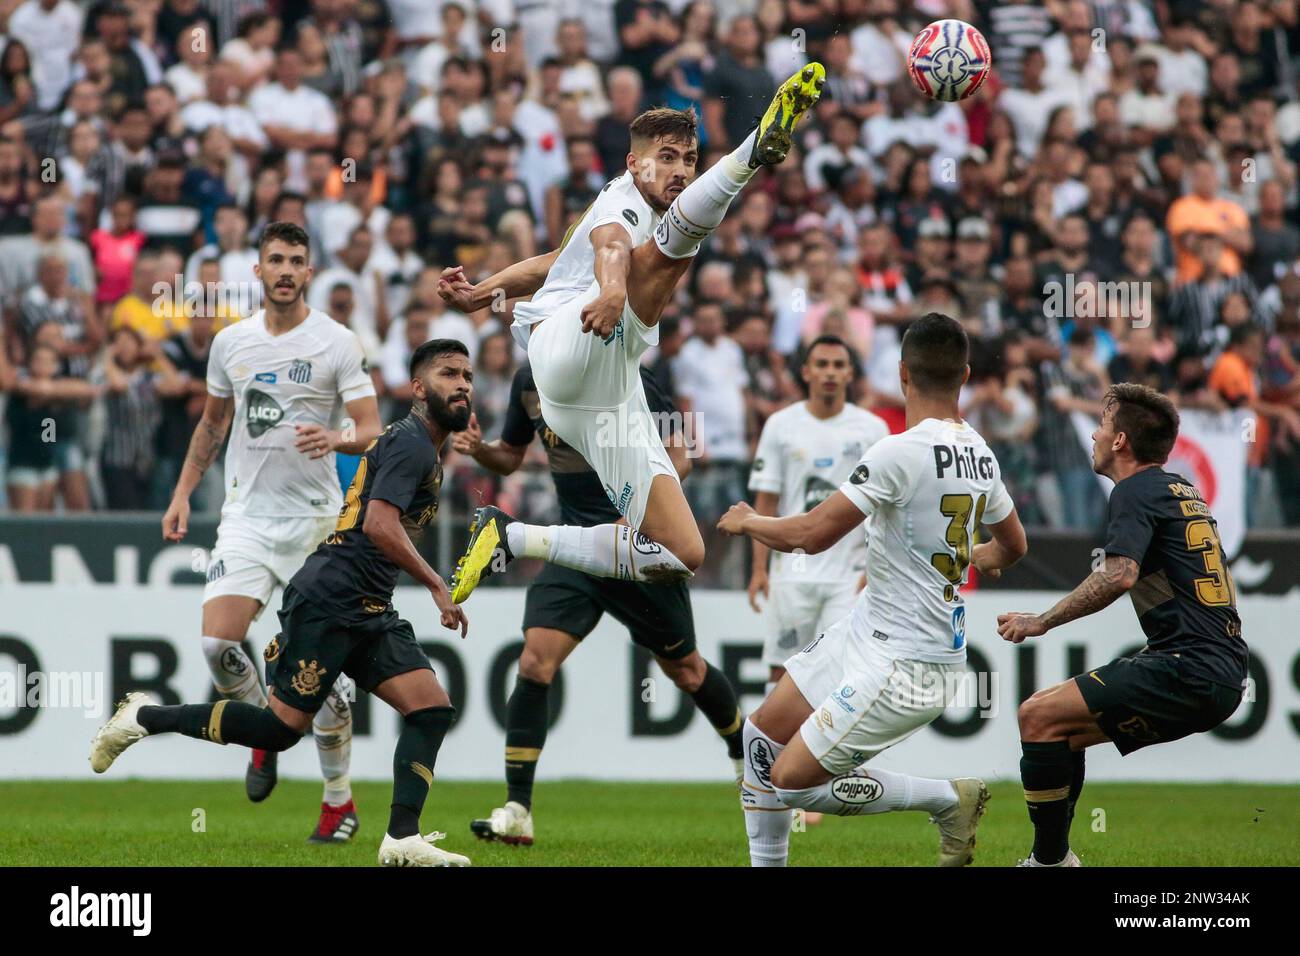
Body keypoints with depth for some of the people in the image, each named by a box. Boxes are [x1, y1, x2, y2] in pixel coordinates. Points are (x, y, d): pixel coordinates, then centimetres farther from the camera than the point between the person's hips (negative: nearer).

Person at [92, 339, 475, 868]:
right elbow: (379, 525, -23)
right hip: (327, 600, -10)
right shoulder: (410, 442, -11)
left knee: (433, 707, -6)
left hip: (369, 612, 10)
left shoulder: (425, 448, 20)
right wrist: (436, 585, -19)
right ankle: (143, 718, 6)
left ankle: (402, 840, -11)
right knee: (280, 727, -8)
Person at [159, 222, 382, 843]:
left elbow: (372, 430, -7)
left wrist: (336, 438, -28)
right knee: (217, 644, -16)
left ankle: (339, 800, 10)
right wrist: (182, 495, 18)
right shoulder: (230, 342, 9)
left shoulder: (336, 343, -3)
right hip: (246, 515, 3)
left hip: (314, 520, -3)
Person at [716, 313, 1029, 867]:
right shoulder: (980, 454, 5)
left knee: (790, 780, -6)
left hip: (905, 666, -9)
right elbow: (1013, 546, 22)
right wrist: (979, 560, 46)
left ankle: (950, 800, 5)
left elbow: (812, 535, -20)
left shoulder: (901, 452, -22)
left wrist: (748, 522, 1)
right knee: (763, 734, 13)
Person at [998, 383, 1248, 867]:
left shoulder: (1135, 490, -7)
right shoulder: (1184, 490, 22)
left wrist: (1042, 621, -16)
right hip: (1224, 668, 10)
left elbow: (1120, 575, -23)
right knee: (1062, 729, 20)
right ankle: (1051, 854, 22)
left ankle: (1051, 861, -10)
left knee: (1039, 717, -14)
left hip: (1189, 672, -10)